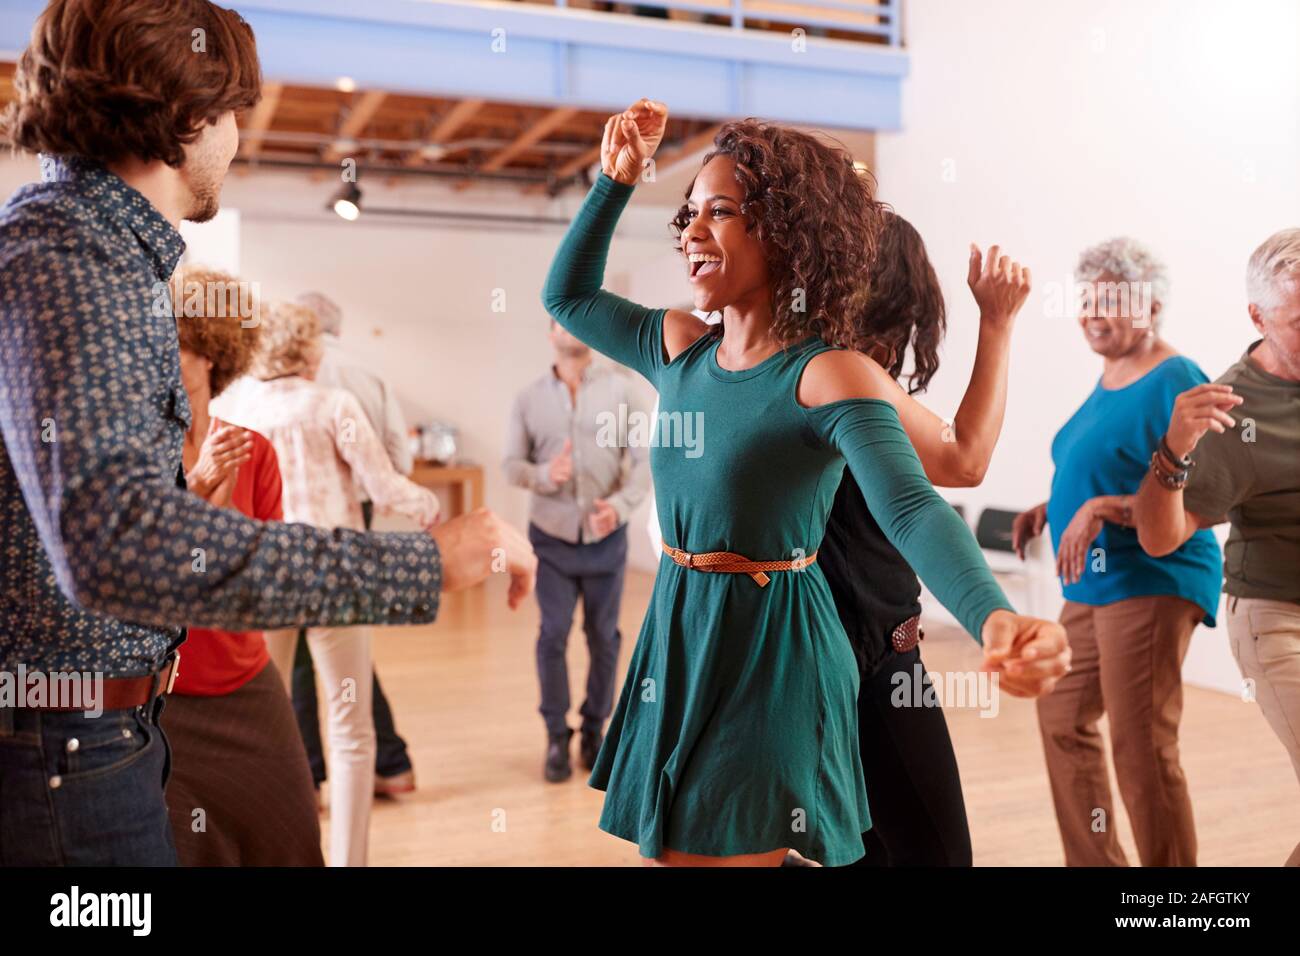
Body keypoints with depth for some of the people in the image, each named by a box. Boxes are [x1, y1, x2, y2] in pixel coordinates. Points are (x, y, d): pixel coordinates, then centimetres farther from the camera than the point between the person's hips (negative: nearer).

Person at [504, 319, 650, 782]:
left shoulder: (619, 390, -1)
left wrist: (621, 504, -18)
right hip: (551, 536, 0)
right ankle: (556, 736, 14)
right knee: (553, 635, 0)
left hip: (606, 536, 0)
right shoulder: (528, 398, 4)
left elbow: (644, 459, -3)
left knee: (603, 636, 7)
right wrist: (543, 475, -18)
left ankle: (594, 731, 23)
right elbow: (512, 464, 3)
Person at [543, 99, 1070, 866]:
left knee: (722, 851, 3)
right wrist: (617, 180, 9)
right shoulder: (681, 349, 4)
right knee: (669, 847, 20)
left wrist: (996, 619, -50)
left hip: (772, 656, -7)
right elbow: (568, 295, 20)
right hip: (676, 643, 7)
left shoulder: (830, 374, -17)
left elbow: (913, 509, -31)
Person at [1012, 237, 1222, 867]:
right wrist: (1052, 509, 12)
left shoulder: (1174, 382, -14)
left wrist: (1101, 510, -26)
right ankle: (1095, 862, 33)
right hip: (1094, 588, 10)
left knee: (1141, 749, -5)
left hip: (1150, 585, -10)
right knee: (1063, 719, 18)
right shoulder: (1109, 378, 13)